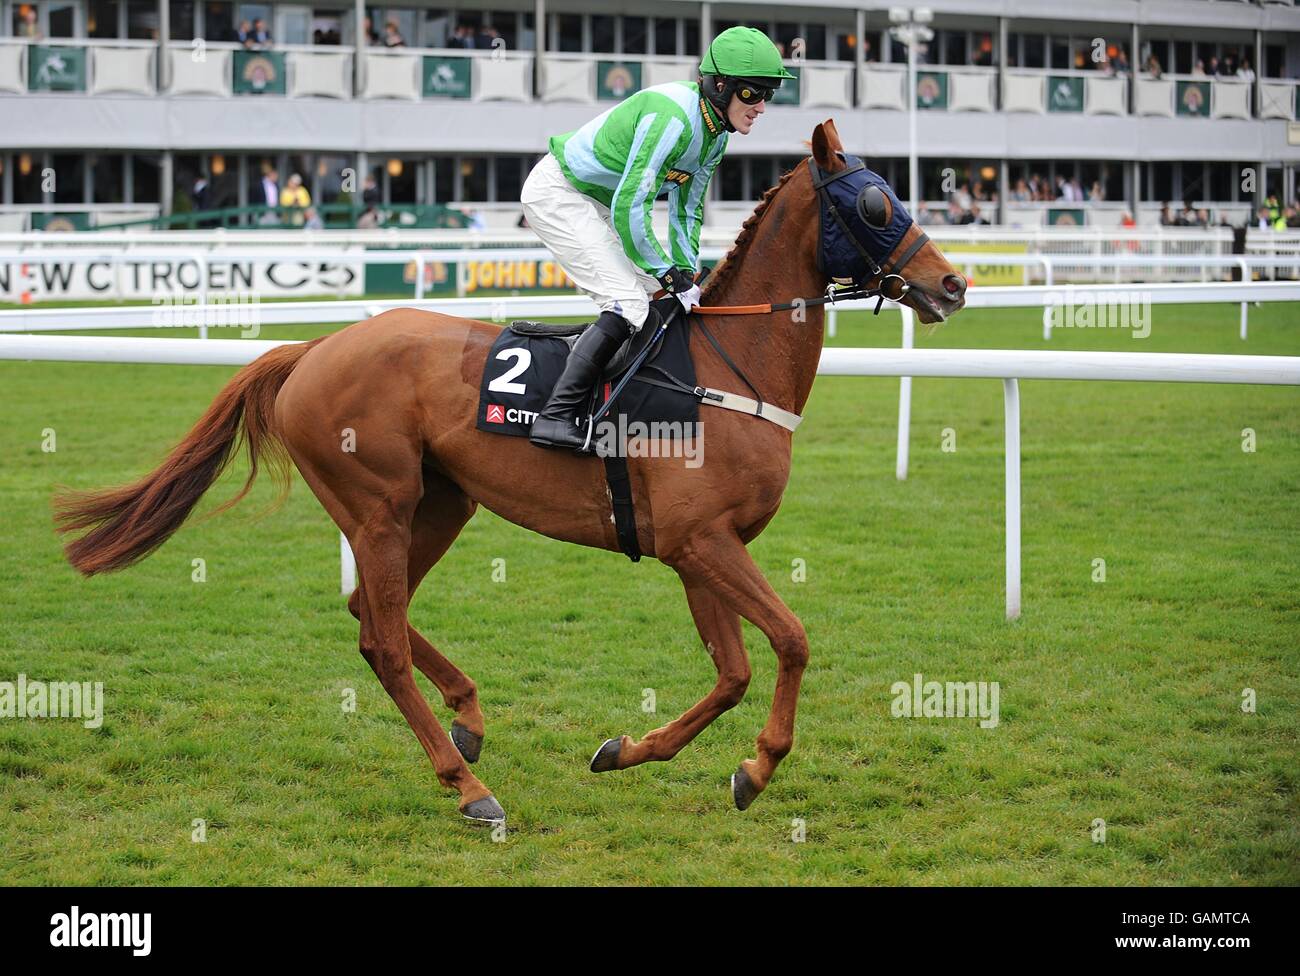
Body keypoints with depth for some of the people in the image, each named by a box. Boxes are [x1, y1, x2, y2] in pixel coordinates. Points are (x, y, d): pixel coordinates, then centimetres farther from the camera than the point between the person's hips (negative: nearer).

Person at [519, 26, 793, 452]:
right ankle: (556, 416, -23)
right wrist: (670, 276, -22)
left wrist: (687, 277, 1)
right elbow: (628, 209, -30)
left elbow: (686, 212, 11)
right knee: (629, 302, -20)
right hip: (555, 194, -10)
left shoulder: (715, 132, 1)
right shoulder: (672, 116, -29)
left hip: (595, 203, 10)